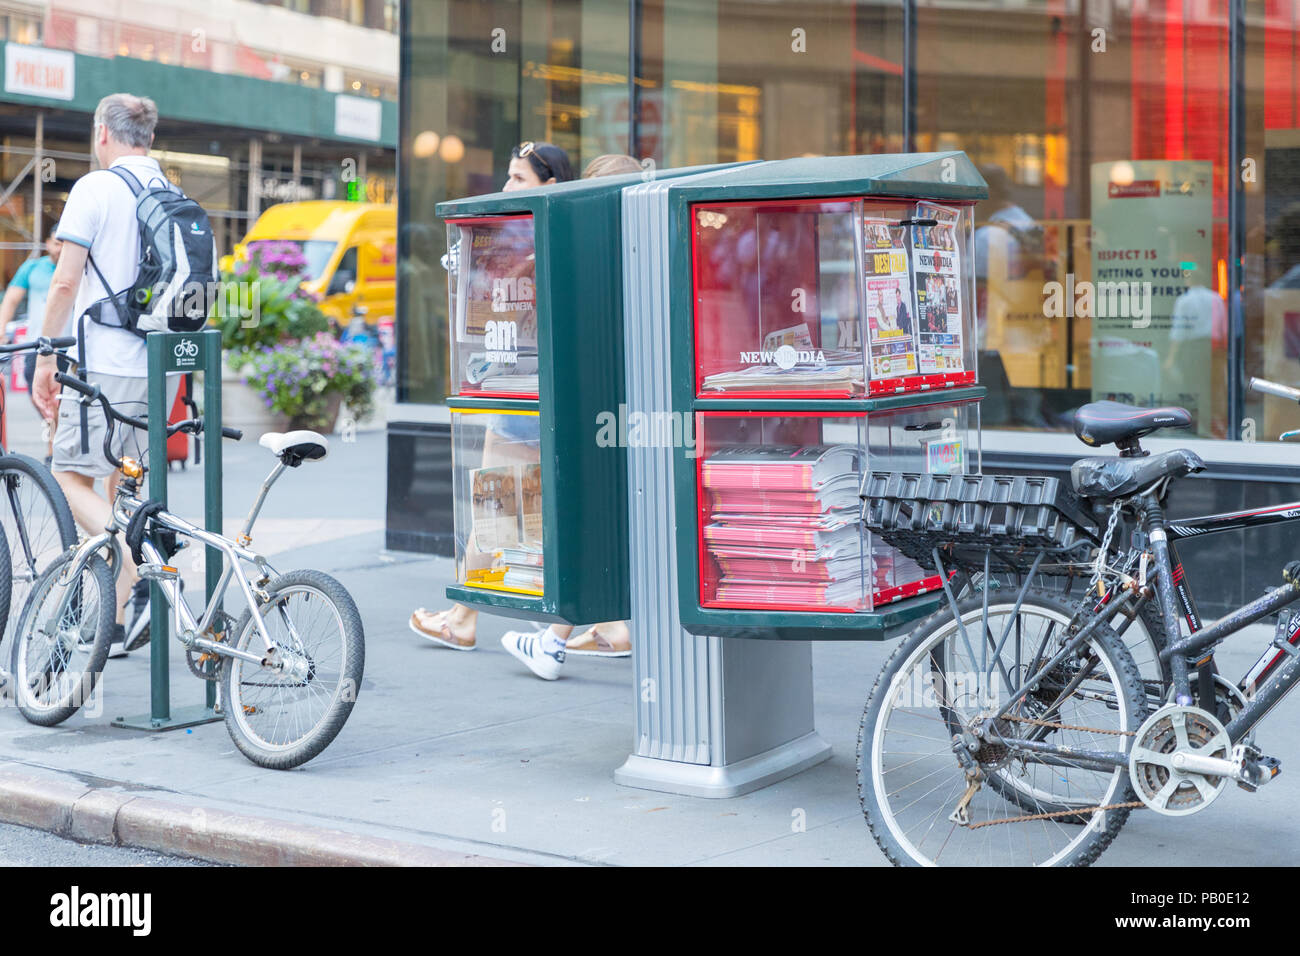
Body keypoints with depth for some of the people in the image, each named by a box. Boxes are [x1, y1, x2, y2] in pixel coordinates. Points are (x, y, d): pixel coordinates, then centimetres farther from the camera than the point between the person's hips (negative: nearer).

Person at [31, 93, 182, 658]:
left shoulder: (95, 188, -7)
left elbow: (66, 282, -11)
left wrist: (44, 363, -4)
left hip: (108, 362, -7)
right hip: (164, 362, 7)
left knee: (71, 479, 1)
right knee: (122, 484, 13)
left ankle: (142, 575, -19)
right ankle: (116, 624, 13)